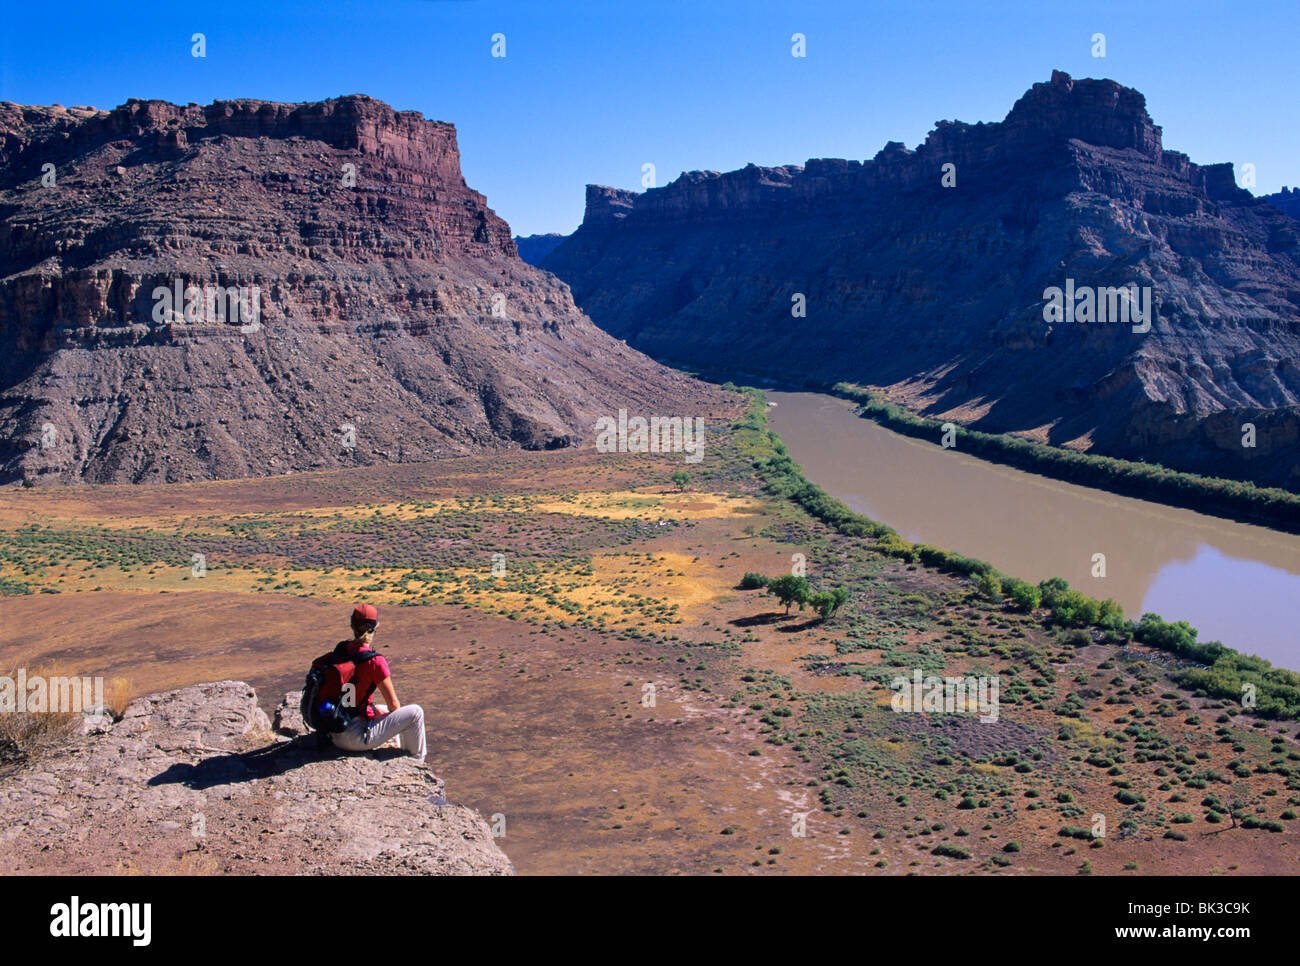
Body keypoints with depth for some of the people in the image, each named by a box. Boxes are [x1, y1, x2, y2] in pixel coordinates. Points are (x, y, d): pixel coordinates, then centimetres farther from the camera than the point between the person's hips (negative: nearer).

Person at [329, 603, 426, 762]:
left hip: (335, 734, 8)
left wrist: (376, 710, 16)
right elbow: (393, 704, -9)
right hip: (356, 738, -8)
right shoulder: (374, 661, -19)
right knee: (415, 713, 1)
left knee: (384, 712, 33)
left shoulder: (341, 649, 2)